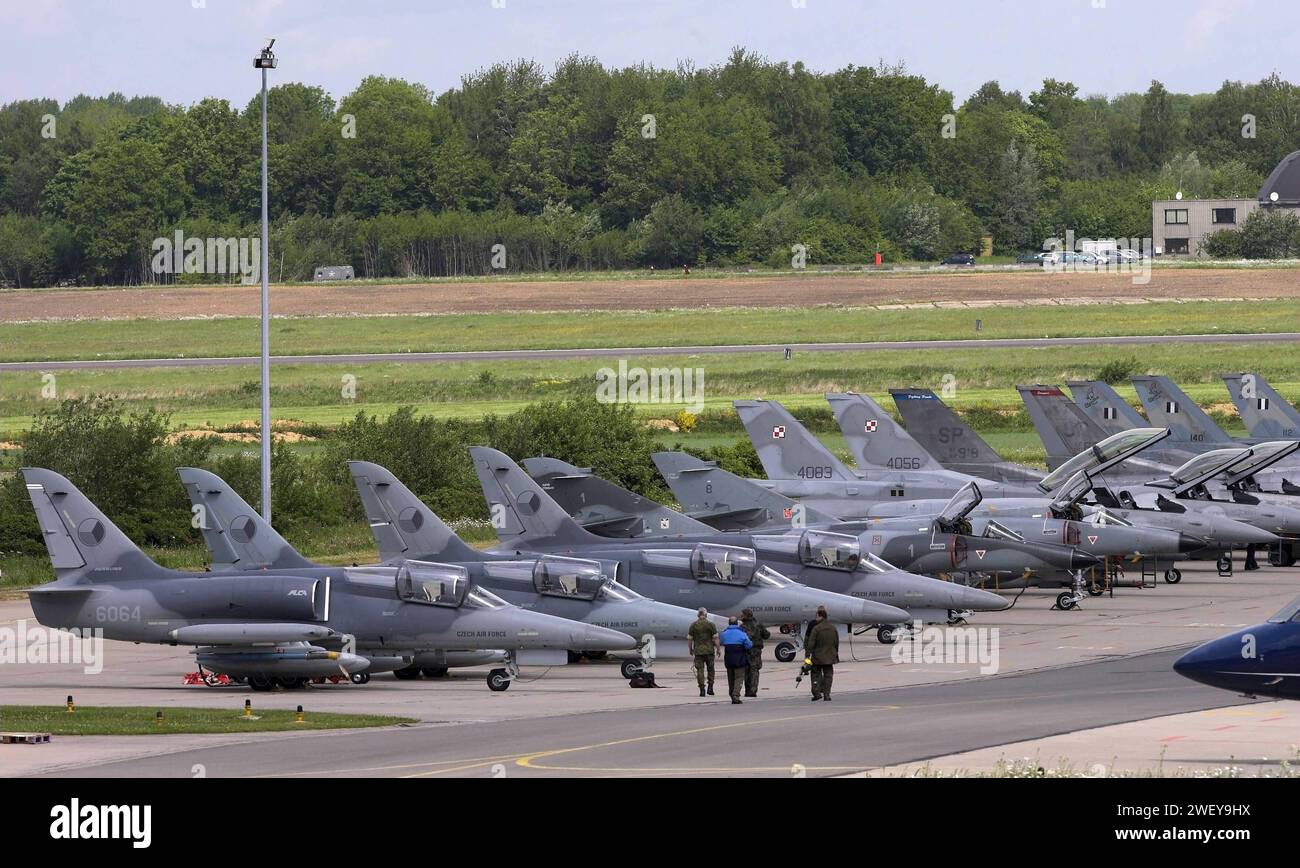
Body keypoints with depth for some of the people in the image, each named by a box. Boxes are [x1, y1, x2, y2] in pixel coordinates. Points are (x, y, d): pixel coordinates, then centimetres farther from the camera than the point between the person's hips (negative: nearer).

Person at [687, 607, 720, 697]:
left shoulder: (693, 625, 0)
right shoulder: (710, 625, -3)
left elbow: (689, 639, 2)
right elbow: (716, 638, -5)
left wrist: (691, 649, 15)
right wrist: (718, 649, 4)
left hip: (698, 651, 0)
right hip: (709, 650, 0)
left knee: (700, 670, 2)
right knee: (710, 669, 14)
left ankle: (702, 689, -4)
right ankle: (710, 687, 9)